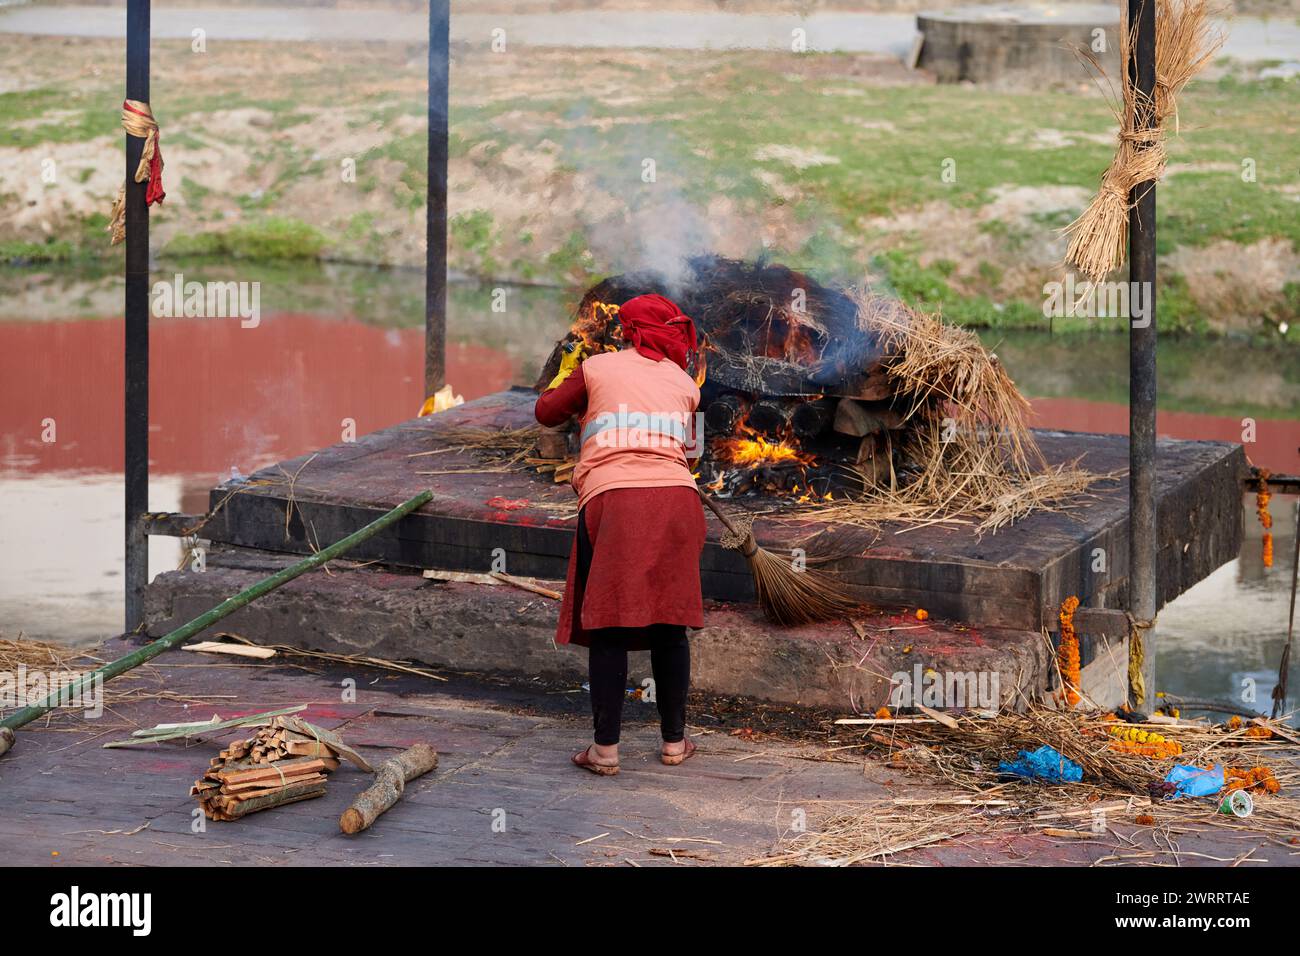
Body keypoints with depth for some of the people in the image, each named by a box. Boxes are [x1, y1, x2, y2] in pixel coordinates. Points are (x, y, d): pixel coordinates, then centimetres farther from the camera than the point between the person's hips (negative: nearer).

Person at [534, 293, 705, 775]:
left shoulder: (596, 369, 11)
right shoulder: (684, 384, 18)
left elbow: (546, 412, 21)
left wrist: (565, 373, 39)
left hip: (613, 498, -2)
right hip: (677, 500, 3)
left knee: (608, 628, 1)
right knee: (669, 624, 13)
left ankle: (605, 748, -1)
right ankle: (674, 740, 19)